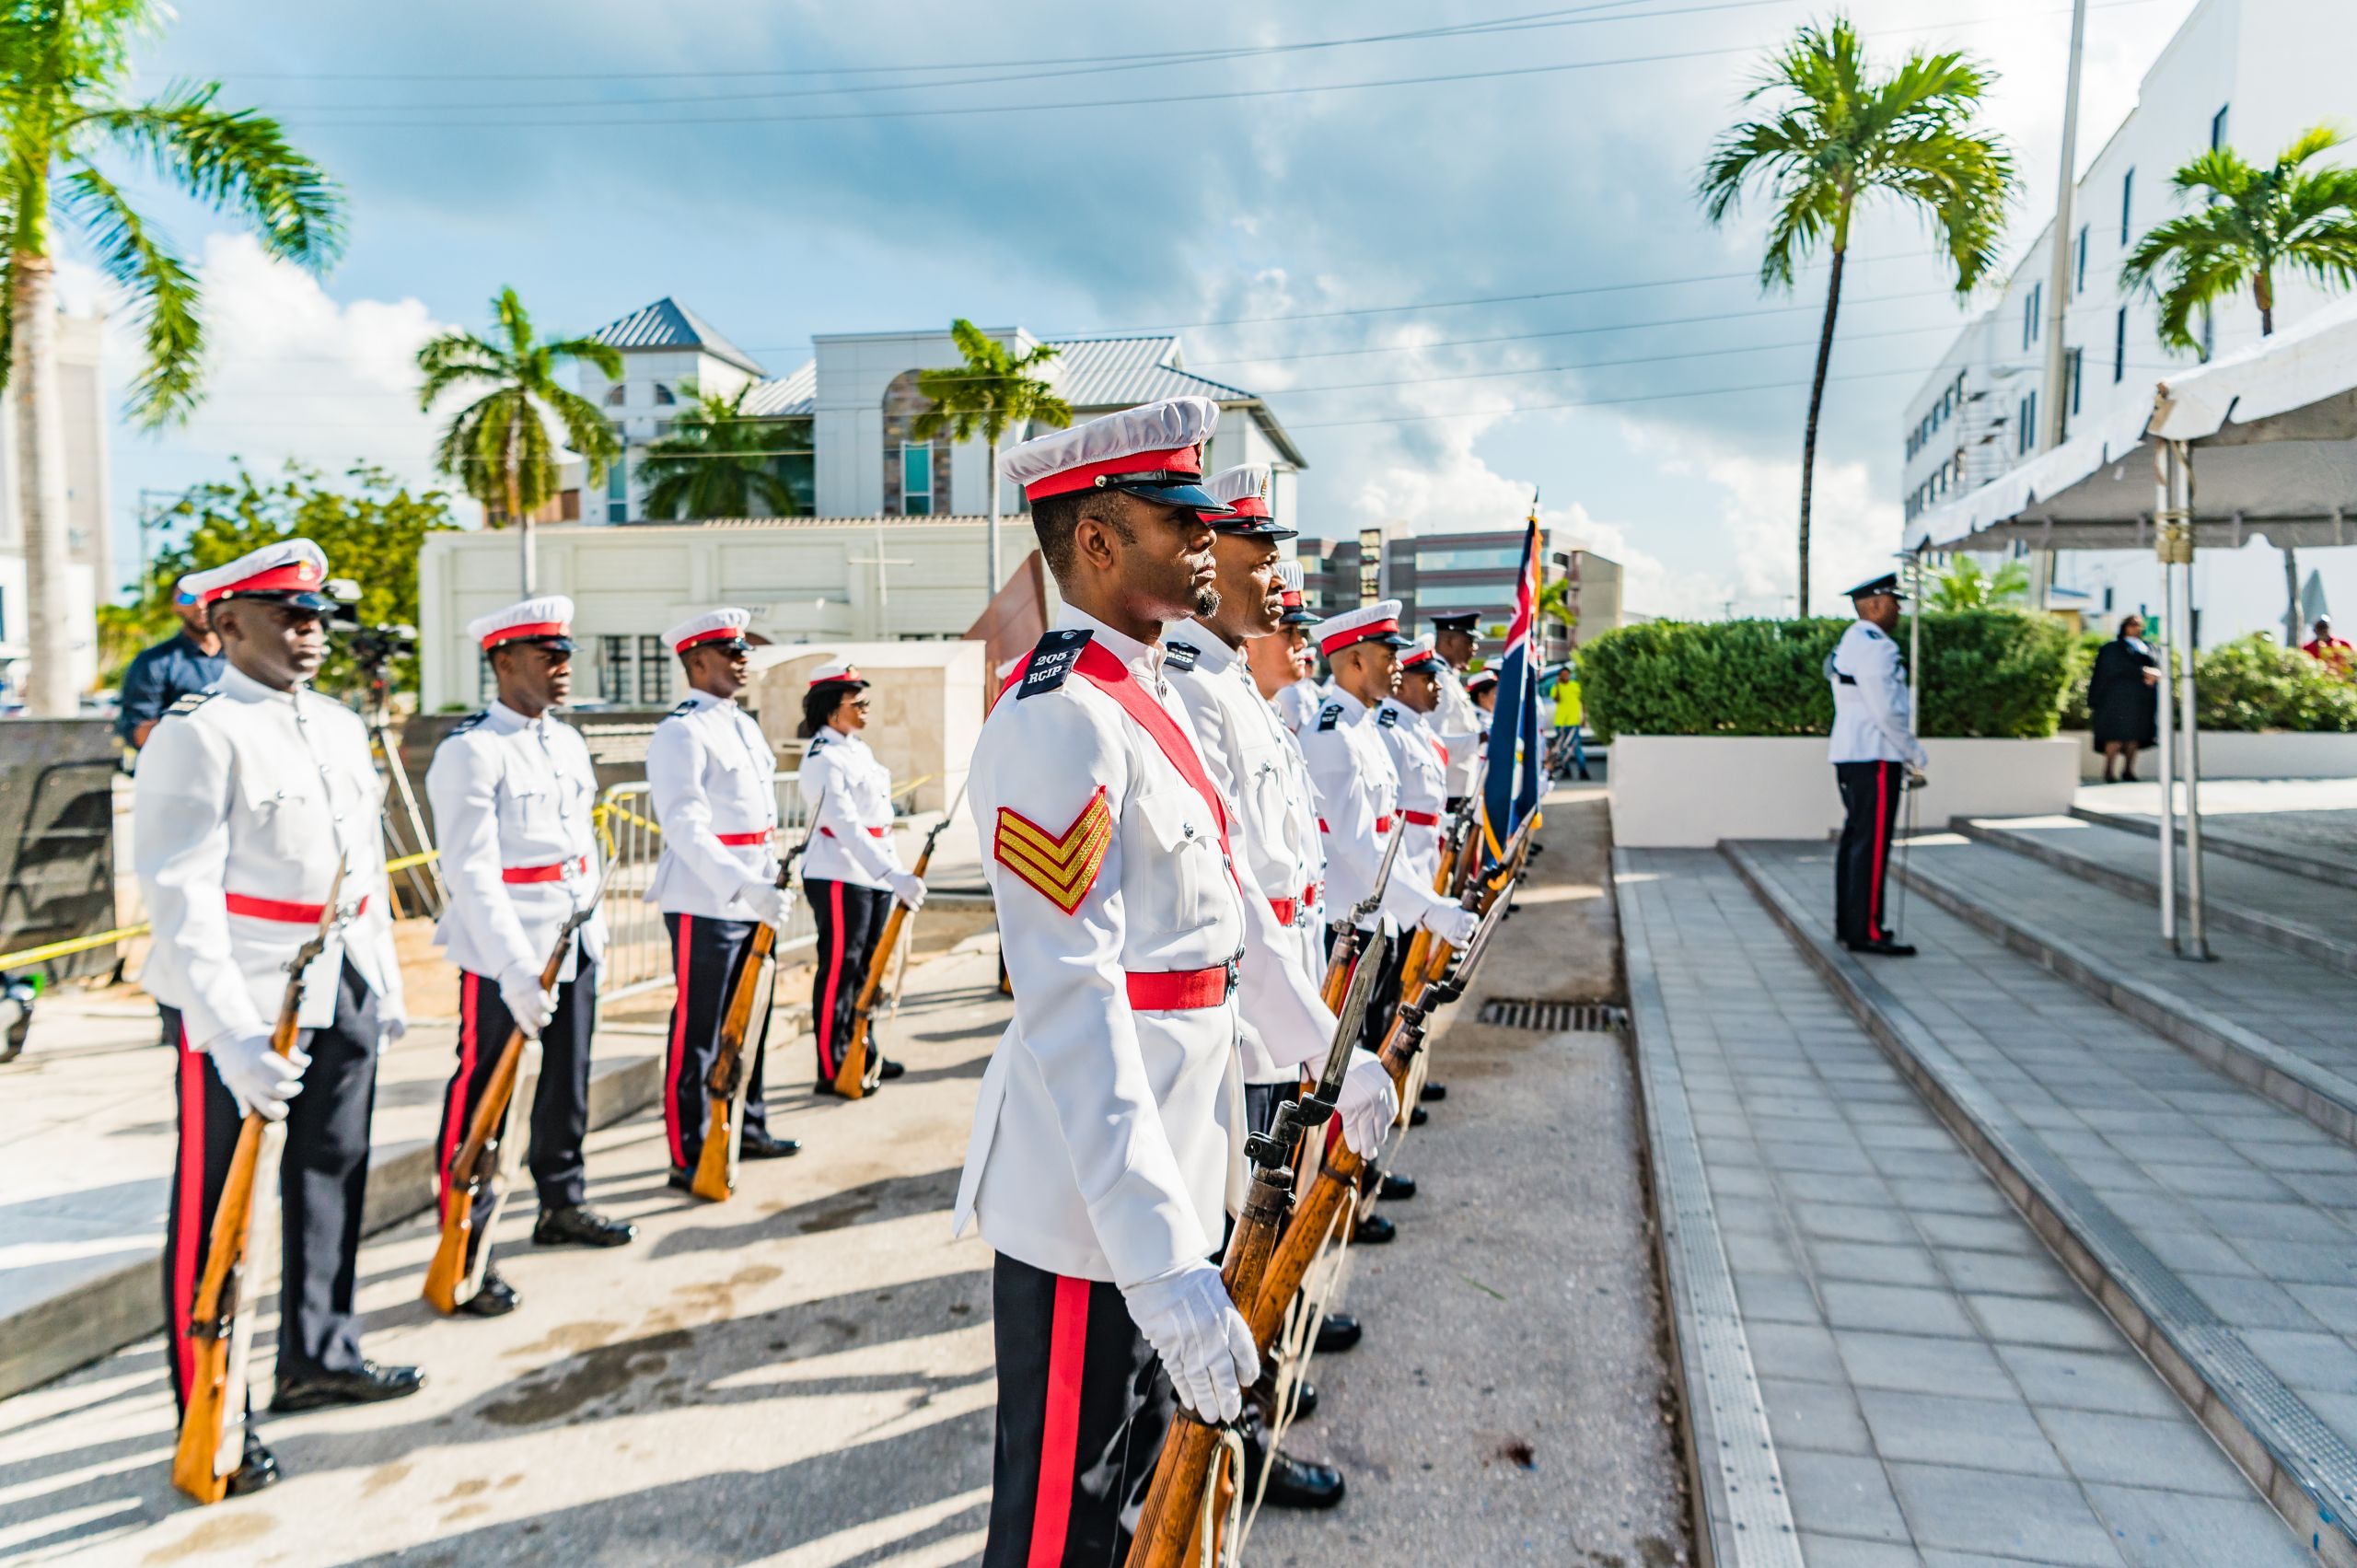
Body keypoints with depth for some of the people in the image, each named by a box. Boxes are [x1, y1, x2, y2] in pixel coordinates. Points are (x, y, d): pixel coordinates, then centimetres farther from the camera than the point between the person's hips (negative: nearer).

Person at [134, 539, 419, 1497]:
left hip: (343, 991, 8)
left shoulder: (341, 728, 13)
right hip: (243, 1001, -8)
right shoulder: (196, 735, -12)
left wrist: (385, 980, 18)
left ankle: (318, 1357, 34)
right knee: (217, 1206, 2)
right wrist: (233, 1032, -26)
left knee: (333, 1174, 17)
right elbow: (181, 896, -19)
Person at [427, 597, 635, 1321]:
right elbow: (472, 874, -21)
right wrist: (517, 974, -25)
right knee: (479, 1098, 0)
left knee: (568, 1078, 19)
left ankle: (562, 1204, 36)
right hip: (502, 955, -8)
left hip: (574, 945, 8)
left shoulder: (567, 741, 11)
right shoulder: (471, 751, -15)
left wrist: (593, 923, 14)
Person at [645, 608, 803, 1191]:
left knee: (750, 1023, 18)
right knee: (699, 1033, -1)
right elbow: (685, 826, -24)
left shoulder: (744, 725, 15)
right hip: (705, 905, -9)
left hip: (753, 901, 9)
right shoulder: (681, 732, -14)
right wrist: (744, 887, -33)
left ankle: (748, 1129, 32)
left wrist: (772, 882, 18)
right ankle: (689, 1158, 8)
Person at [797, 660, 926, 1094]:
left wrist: (896, 873, 18)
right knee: (839, 971, -3)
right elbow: (847, 826, -26)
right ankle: (832, 1070, 4)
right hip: (840, 876, -9)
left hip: (875, 875, 9)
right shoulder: (823, 758, -16)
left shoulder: (858, 748, 13)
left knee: (864, 969, 16)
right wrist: (893, 875, -33)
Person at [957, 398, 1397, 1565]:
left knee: (1138, 1470, 27)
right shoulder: (1061, 719, -23)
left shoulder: (1151, 697, 10)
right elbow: (1069, 1005, -30)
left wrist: (1330, 1050, 20)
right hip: (1094, 1204, -10)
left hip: (1171, 1167, 10)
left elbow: (1225, 905, 17)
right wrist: (1161, 1259, -32)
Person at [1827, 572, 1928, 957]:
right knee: (1872, 843, -7)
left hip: (1850, 756, 10)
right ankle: (1865, 932, -5)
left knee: (1855, 839, 13)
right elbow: (1886, 712, -19)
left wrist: (1904, 760, 21)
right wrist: (1916, 755, -7)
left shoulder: (1848, 645, 17)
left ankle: (1848, 924, 20)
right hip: (1875, 759, -10)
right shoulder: (1874, 646, -15)